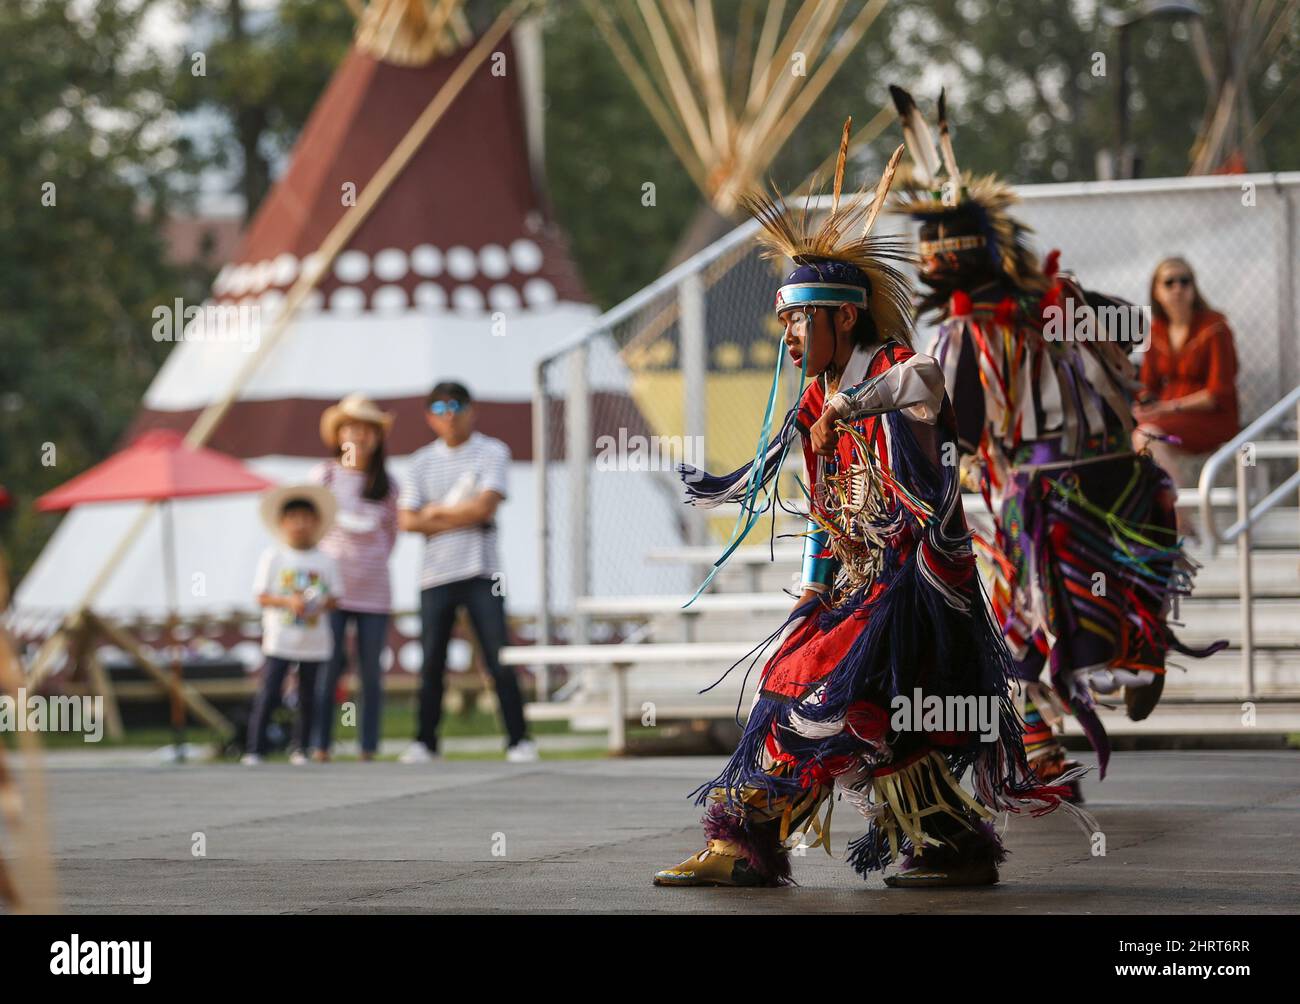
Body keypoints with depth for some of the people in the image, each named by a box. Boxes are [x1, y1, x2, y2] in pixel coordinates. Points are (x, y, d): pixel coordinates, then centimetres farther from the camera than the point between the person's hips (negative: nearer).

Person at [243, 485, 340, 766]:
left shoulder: (325, 561, 5)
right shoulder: (273, 556, -1)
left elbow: (333, 597, 6)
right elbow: (262, 597, -3)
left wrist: (322, 604, -16)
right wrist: (289, 601, -19)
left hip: (314, 642, 2)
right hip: (279, 640, -2)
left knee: (307, 697, 6)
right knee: (268, 694, -6)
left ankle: (300, 748, 15)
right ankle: (254, 749, -3)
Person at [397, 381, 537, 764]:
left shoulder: (492, 452, 2)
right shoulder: (422, 463, 11)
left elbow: (485, 506, -11)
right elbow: (407, 521, 1)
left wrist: (437, 512, -2)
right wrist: (462, 518, -6)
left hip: (481, 573, -3)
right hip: (436, 574, 3)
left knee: (499, 660, -7)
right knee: (432, 664, 4)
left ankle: (519, 739, -5)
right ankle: (425, 741, 12)